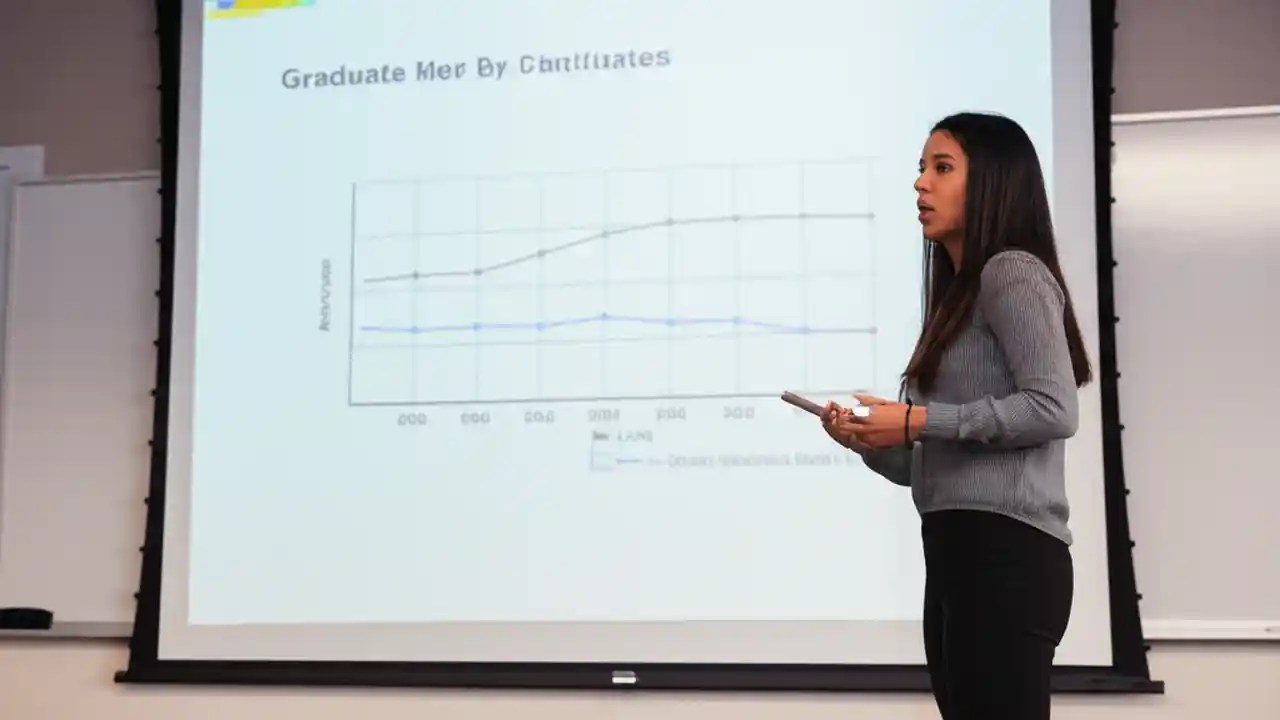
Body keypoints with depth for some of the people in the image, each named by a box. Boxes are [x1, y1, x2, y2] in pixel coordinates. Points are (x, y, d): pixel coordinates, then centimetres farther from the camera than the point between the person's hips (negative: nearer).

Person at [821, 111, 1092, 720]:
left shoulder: (1013, 272, -3)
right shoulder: (958, 296, 23)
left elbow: (1054, 410, -16)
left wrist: (920, 421, -13)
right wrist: (869, 442, 3)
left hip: (1006, 553, -9)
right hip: (958, 553, 9)